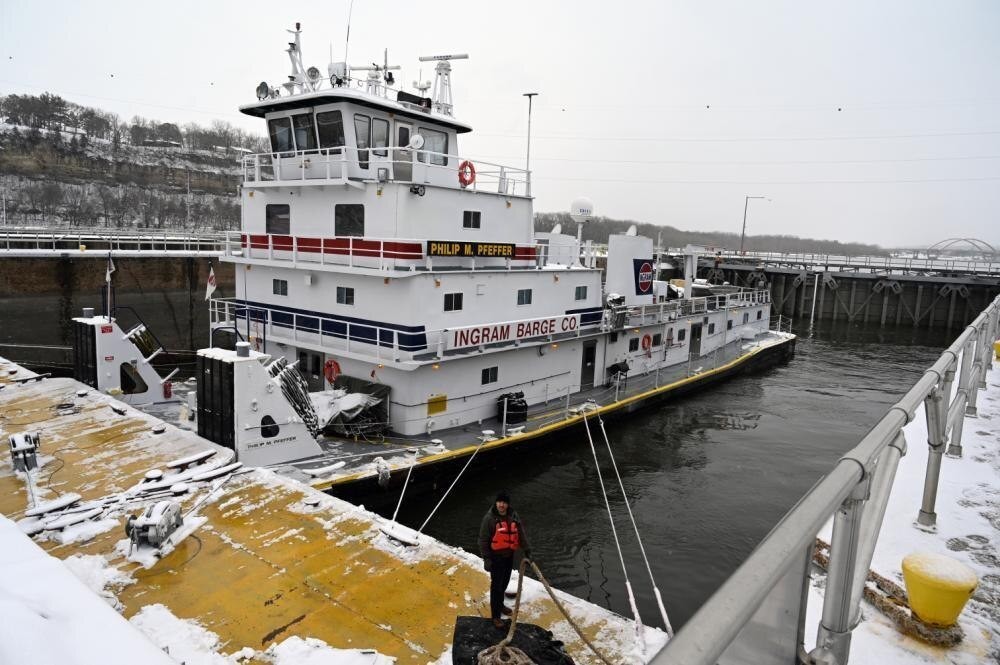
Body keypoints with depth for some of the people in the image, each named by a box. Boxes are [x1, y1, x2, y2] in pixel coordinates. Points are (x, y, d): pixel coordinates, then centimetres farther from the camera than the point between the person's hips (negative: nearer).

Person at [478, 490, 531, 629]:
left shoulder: (514, 516, -3)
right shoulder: (489, 518, -19)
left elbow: (521, 534, 6)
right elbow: (483, 540, -15)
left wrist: (527, 550, 4)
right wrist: (486, 558, -16)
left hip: (509, 556, 6)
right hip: (496, 557, -5)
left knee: (505, 582, 21)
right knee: (496, 585, -1)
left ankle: (500, 604, 42)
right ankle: (495, 615, 11)